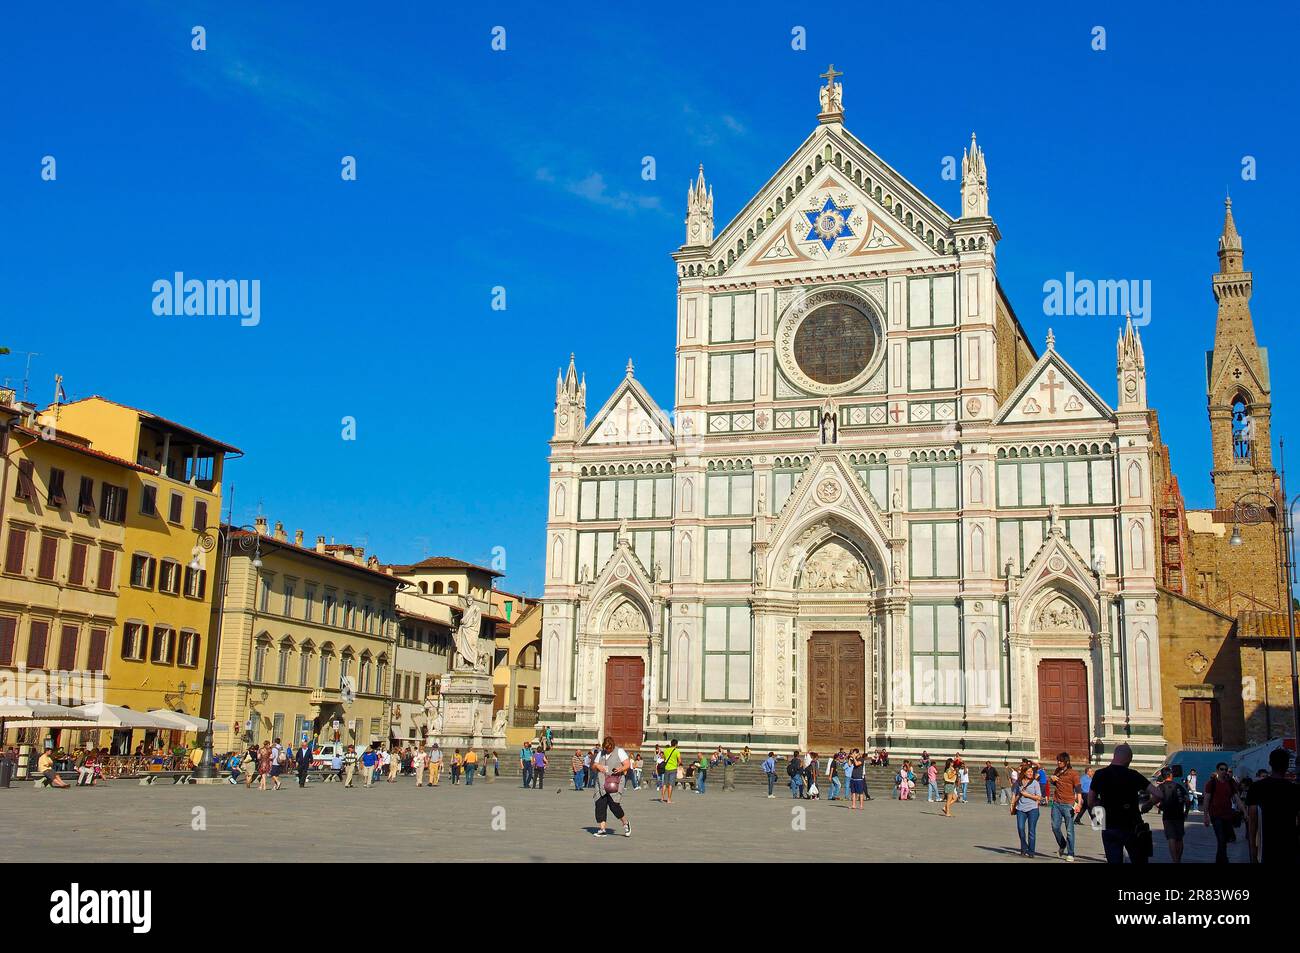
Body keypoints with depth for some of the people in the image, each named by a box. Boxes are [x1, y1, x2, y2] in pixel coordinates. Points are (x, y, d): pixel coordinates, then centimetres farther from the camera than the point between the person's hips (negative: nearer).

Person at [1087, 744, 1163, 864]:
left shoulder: (1099, 775, -2)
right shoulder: (1133, 775, -10)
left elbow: (1091, 802, 4)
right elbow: (1157, 795, -14)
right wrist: (1147, 806, 4)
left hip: (1109, 828, 2)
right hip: (1132, 827, -2)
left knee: (1114, 860, 7)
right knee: (1139, 860, 12)